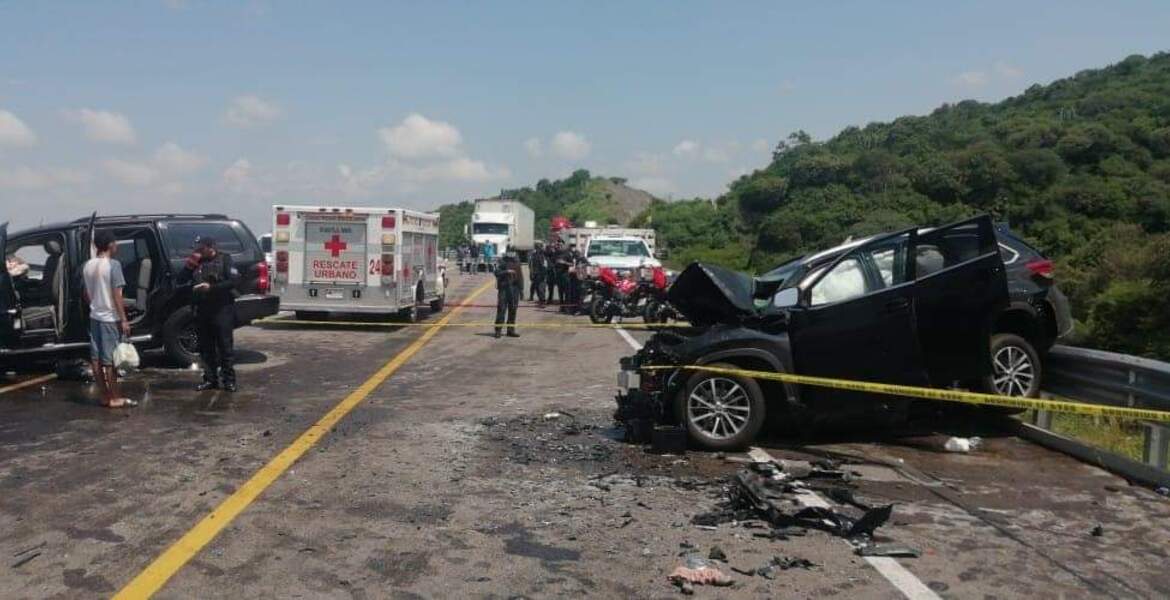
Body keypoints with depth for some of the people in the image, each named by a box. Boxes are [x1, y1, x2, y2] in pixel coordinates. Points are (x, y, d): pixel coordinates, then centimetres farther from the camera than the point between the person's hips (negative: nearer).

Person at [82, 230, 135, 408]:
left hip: (94, 317, 7)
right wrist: (124, 319, -16)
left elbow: (87, 294, 13)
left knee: (96, 358, 9)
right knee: (110, 359, -2)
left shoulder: (87, 265, 7)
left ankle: (105, 395, 16)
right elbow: (117, 295, -18)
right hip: (110, 318, -7)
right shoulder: (113, 264, -15)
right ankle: (114, 398, 4)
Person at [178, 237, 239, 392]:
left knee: (225, 346, -3)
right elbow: (181, 280, 9)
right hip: (202, 310, 5)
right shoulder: (197, 262, 13)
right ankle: (210, 379, 16)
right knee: (205, 347, 8)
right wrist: (190, 263, -4)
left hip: (222, 309, -5)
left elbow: (232, 281, -10)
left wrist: (211, 287, -18)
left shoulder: (224, 259, 1)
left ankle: (229, 380, 1)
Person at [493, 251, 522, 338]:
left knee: (513, 310, 7)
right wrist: (506, 271, -26)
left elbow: (520, 277, 15)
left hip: (514, 289, 4)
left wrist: (521, 289, 12)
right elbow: (497, 272, -13)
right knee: (501, 309, -7)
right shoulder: (503, 263, -2)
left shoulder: (517, 264, 11)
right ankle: (498, 330, -4)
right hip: (504, 288, -4)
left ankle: (511, 330, 15)